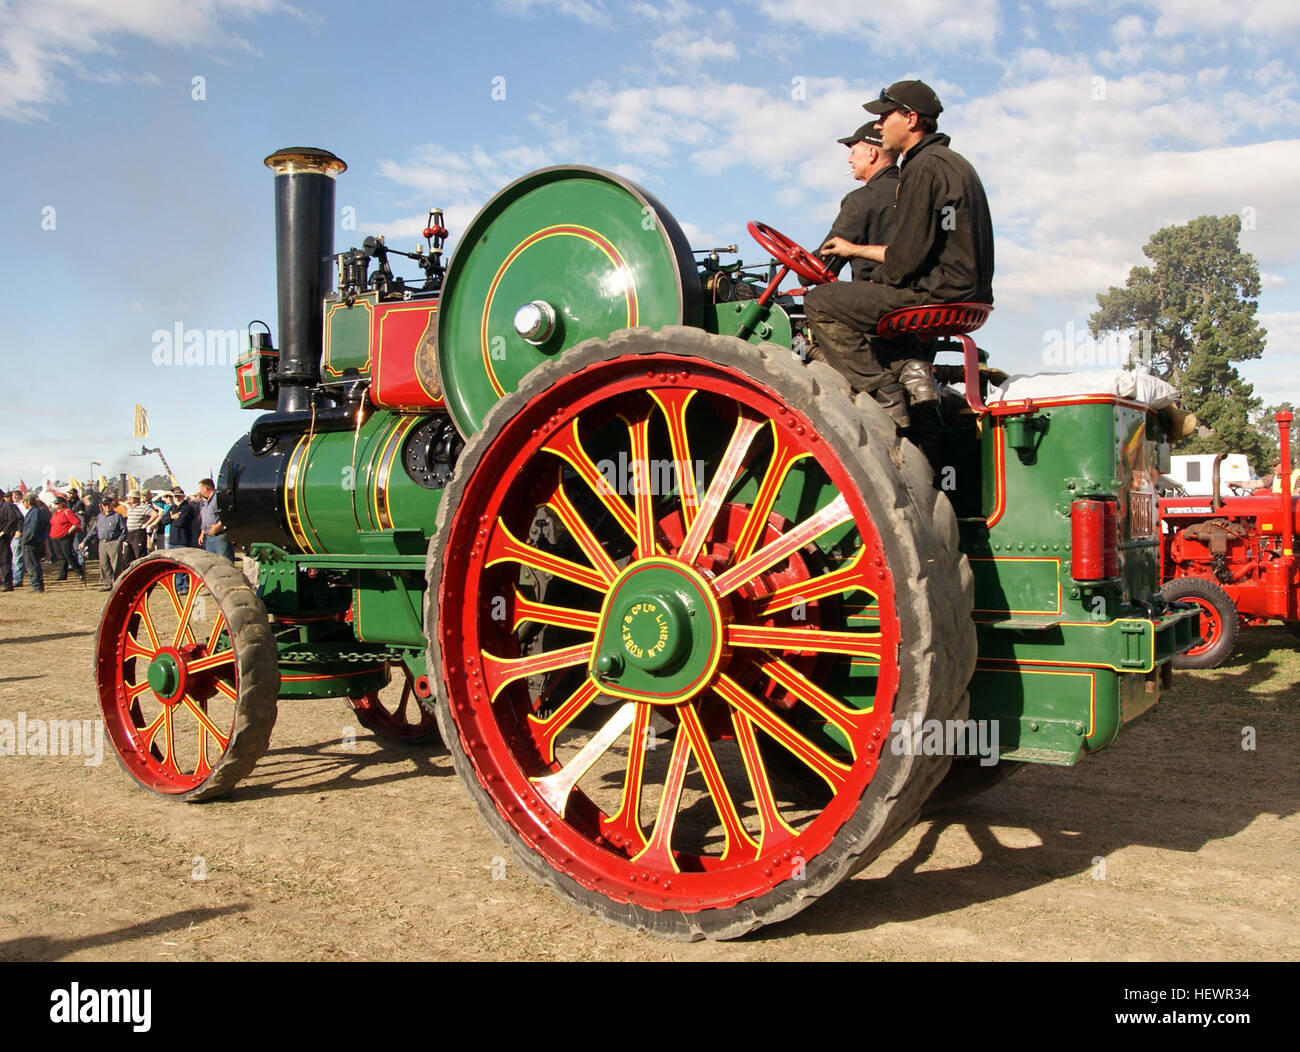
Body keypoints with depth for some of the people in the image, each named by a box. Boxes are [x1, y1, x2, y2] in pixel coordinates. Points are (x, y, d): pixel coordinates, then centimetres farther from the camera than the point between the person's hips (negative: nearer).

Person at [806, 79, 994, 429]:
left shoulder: (924, 167, -13)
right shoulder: (951, 162, 19)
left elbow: (908, 254, -20)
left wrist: (881, 283, 1)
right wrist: (855, 250, 32)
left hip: (938, 293, -10)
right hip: (967, 296, 10)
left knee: (820, 302, -7)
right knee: (867, 300, 30)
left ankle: (886, 397, -10)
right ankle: (910, 367, 9)